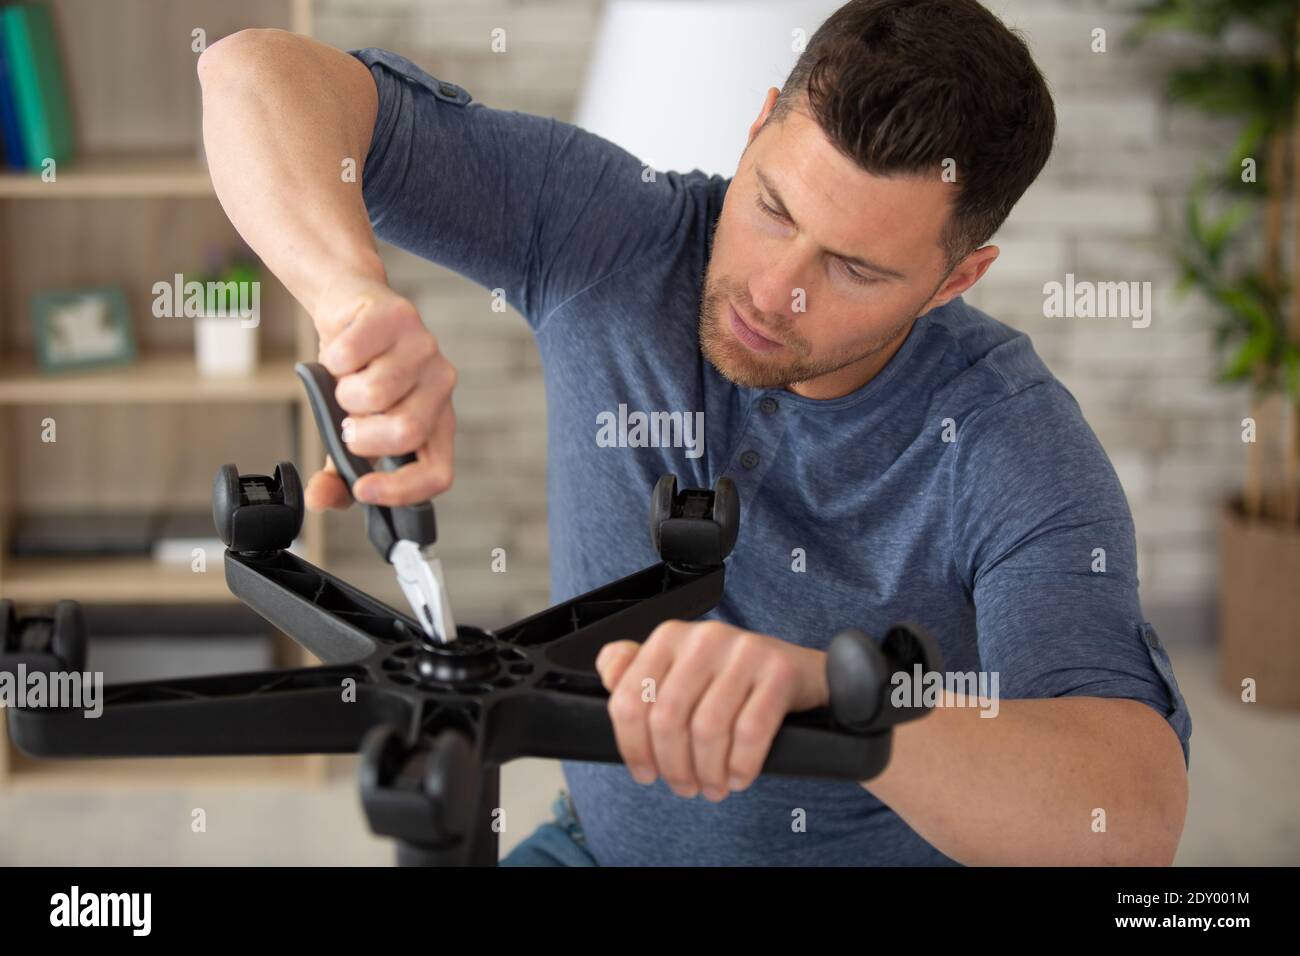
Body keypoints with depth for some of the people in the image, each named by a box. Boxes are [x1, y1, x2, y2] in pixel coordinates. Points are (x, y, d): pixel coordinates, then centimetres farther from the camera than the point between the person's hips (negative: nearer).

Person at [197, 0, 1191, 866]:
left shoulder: (1012, 447, -23)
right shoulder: (612, 232, -15)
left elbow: (1131, 818, -36)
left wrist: (822, 688, -54)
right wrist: (358, 297, -40)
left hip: (868, 849, -1)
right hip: (602, 839, 2)